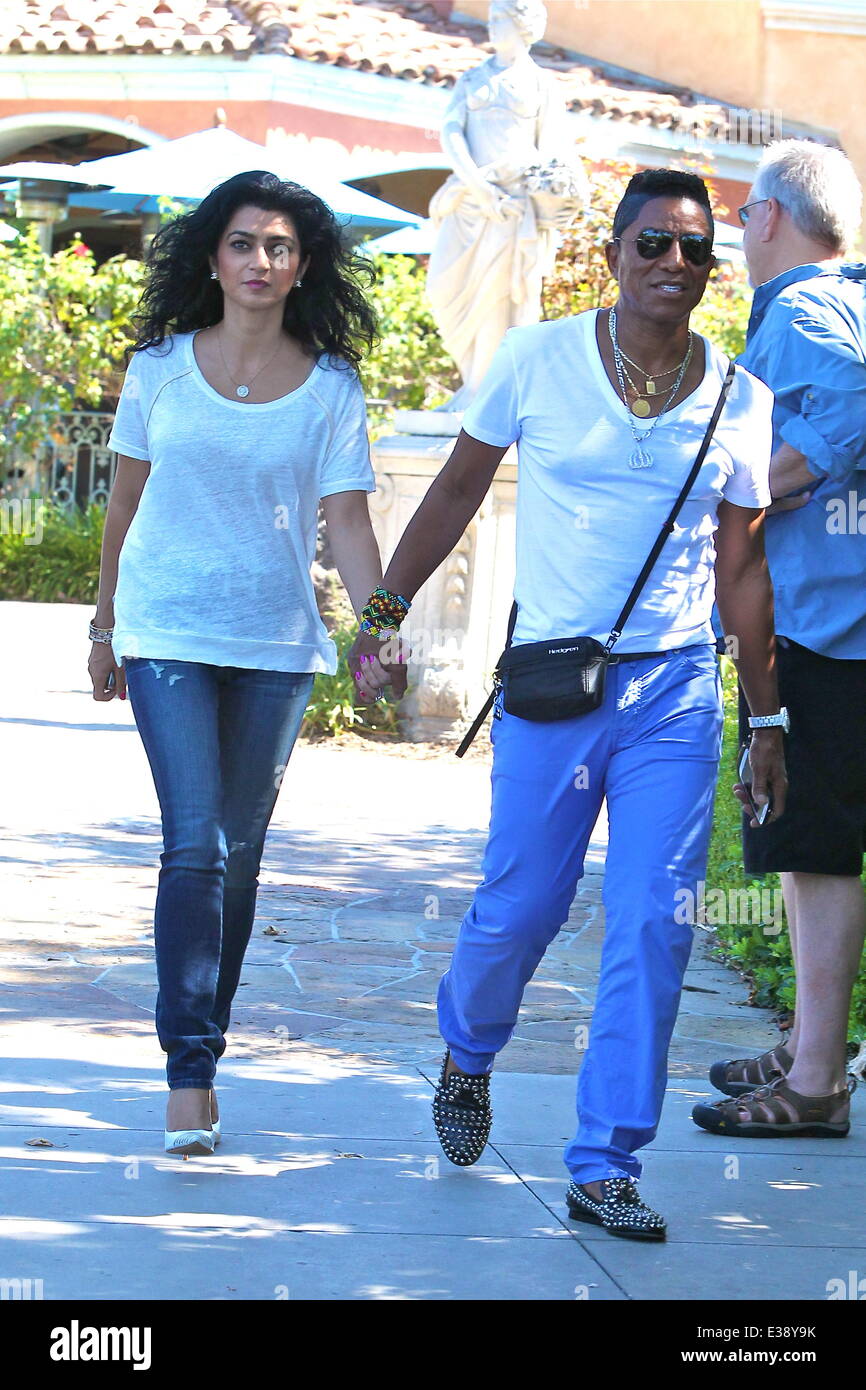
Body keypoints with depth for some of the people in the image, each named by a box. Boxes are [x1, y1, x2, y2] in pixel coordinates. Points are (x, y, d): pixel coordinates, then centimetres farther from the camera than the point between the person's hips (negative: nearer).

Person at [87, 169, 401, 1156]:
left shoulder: (331, 387, 2)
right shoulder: (160, 367, 2)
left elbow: (346, 518, -3)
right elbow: (126, 500, 11)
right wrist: (105, 627, 15)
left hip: (278, 643, 2)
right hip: (169, 632, -2)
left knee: (239, 853, 7)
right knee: (195, 845, -13)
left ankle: (202, 1045, 23)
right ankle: (188, 1075, -15)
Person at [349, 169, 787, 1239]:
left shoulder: (738, 403, 4)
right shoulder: (537, 361, -2)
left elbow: (743, 568, 10)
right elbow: (459, 488, 9)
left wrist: (767, 718, 10)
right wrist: (385, 606, 7)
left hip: (678, 691, 1)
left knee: (654, 927, -5)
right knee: (519, 908, 5)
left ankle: (604, 1168, 4)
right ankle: (468, 1051, 39)